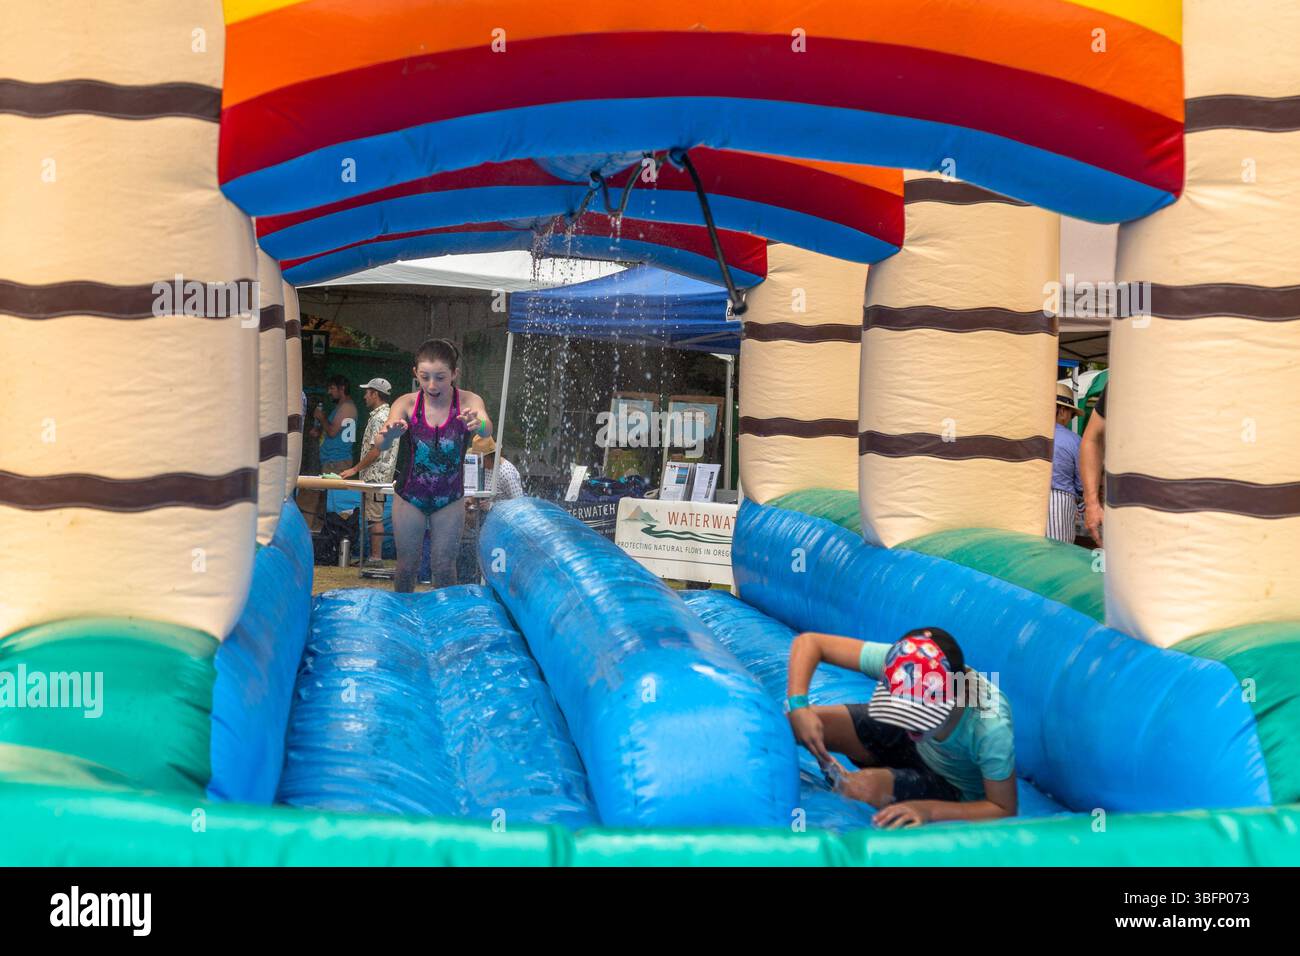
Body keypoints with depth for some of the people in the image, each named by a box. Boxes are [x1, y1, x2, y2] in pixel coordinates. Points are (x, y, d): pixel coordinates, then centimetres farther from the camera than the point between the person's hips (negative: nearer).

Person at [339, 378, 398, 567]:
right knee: (373, 517, 11)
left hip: (375, 476, -10)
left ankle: (376, 558, -6)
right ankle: (374, 556, 14)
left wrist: (355, 469, -13)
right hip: (377, 477, 10)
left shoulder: (380, 418, -15)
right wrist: (359, 470, 21)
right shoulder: (387, 415, 17)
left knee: (374, 517, -7)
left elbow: (375, 451, -20)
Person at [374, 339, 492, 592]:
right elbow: (380, 444, -29)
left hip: (450, 499, 0)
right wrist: (389, 434, -54)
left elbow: (487, 427, -37)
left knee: (444, 567, 9)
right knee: (407, 565, 12)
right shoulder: (407, 404, -15)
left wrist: (478, 424, -62)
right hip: (409, 496, 1)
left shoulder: (468, 402, -16)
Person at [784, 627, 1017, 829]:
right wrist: (797, 705, -40)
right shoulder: (898, 661, -33)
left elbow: (1005, 810, -25)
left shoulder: (991, 727, -40)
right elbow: (809, 642, -24)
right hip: (909, 746, 3)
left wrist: (929, 810, -39)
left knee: (866, 786, -30)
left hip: (957, 792, -3)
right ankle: (838, 776, 15)